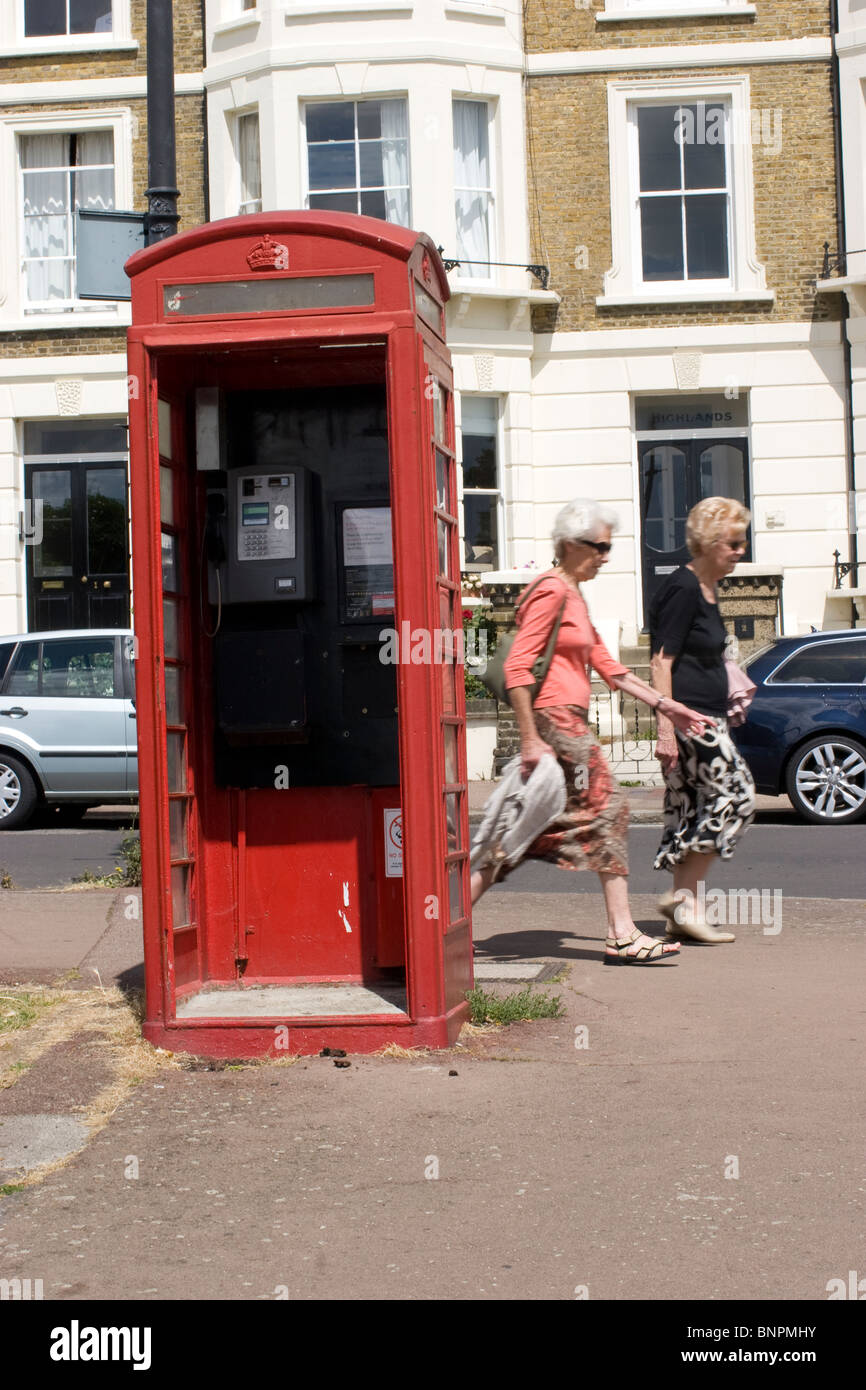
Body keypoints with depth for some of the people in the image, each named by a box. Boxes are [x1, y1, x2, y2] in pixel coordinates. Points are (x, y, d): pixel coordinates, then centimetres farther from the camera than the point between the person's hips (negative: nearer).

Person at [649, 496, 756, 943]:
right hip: (689, 716, -10)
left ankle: (683, 912, 11)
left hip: (705, 717, 10)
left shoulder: (707, 589, 16)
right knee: (734, 798, -9)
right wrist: (666, 728, -22)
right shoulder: (683, 589, -14)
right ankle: (684, 896, -3)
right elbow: (661, 661, -18)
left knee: (692, 809, 8)